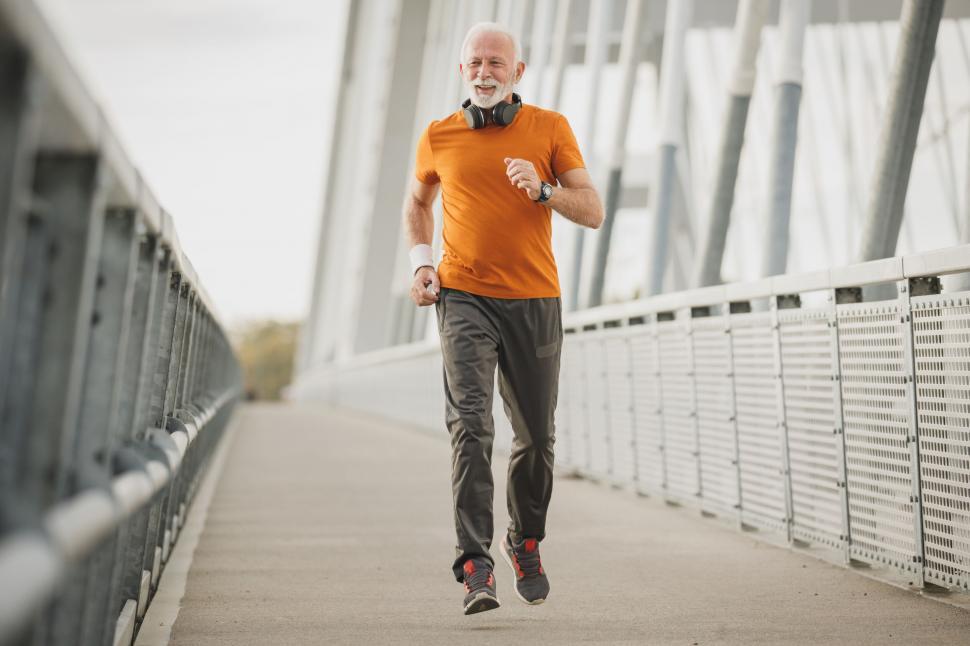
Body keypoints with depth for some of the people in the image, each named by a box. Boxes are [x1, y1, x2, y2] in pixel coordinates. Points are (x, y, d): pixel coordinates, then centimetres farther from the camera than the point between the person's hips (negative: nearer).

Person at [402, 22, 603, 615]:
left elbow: (594, 212, 0)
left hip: (534, 301, 1)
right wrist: (422, 261, 9)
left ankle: (526, 544, 33)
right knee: (471, 426, -16)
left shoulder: (550, 128, 3)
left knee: (537, 436, 9)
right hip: (464, 299, -1)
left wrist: (543, 189, -18)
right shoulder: (439, 138, 6)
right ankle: (476, 567, -19)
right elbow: (417, 202, 25)